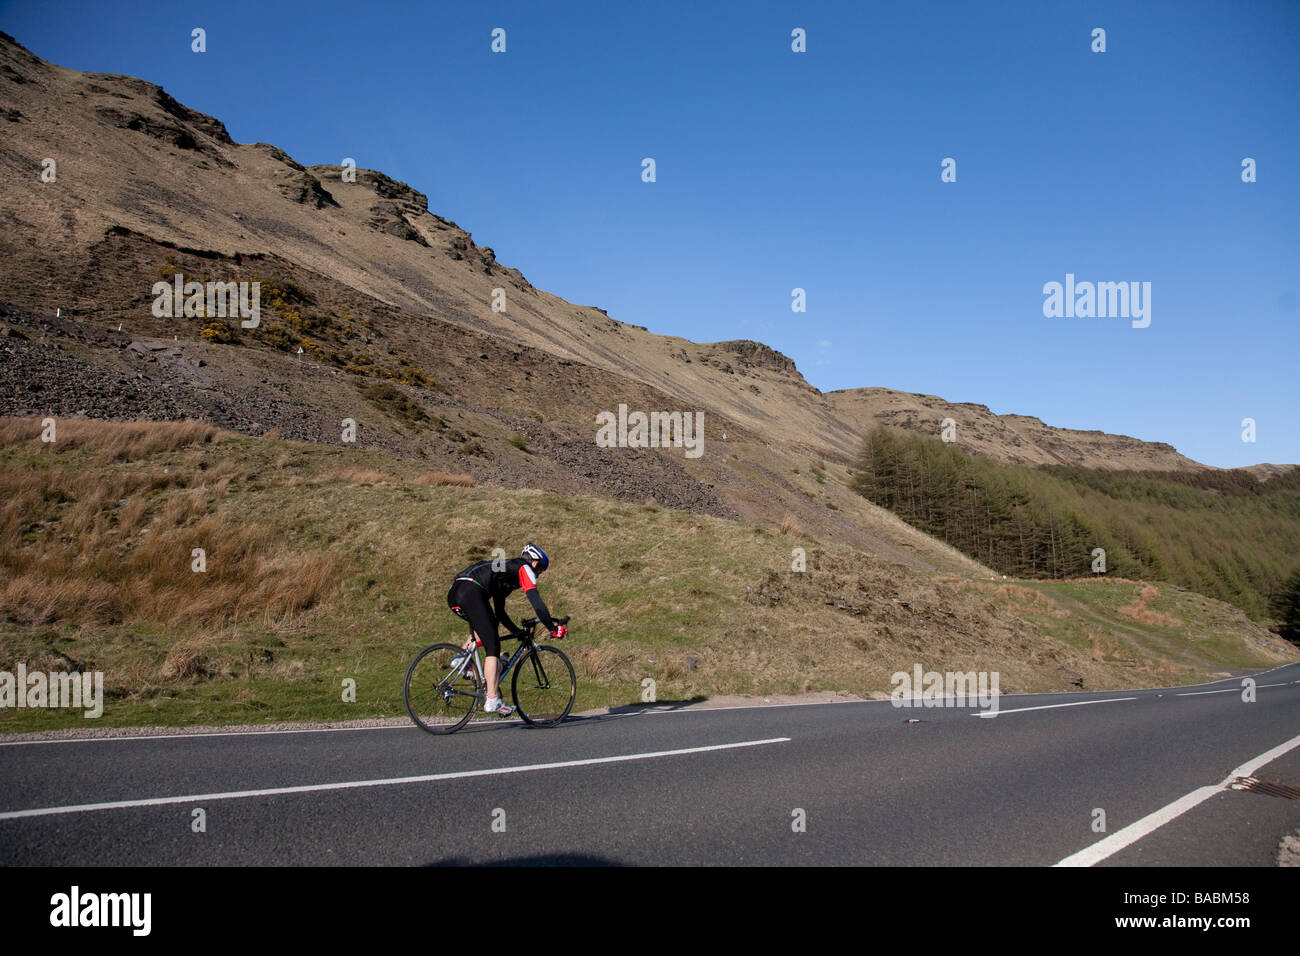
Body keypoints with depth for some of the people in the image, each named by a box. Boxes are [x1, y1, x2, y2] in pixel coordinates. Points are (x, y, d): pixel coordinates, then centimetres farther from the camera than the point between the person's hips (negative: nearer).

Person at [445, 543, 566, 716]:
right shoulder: (524, 568, 13)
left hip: (453, 594, 9)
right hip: (471, 593, -9)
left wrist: (518, 632, 42)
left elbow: (499, 612, 41)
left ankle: (462, 659, 17)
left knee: (481, 624, 35)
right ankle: (492, 700, -10)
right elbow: (536, 602, 0)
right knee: (493, 647, -5)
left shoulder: (503, 570, 36)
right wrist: (553, 628, 2)